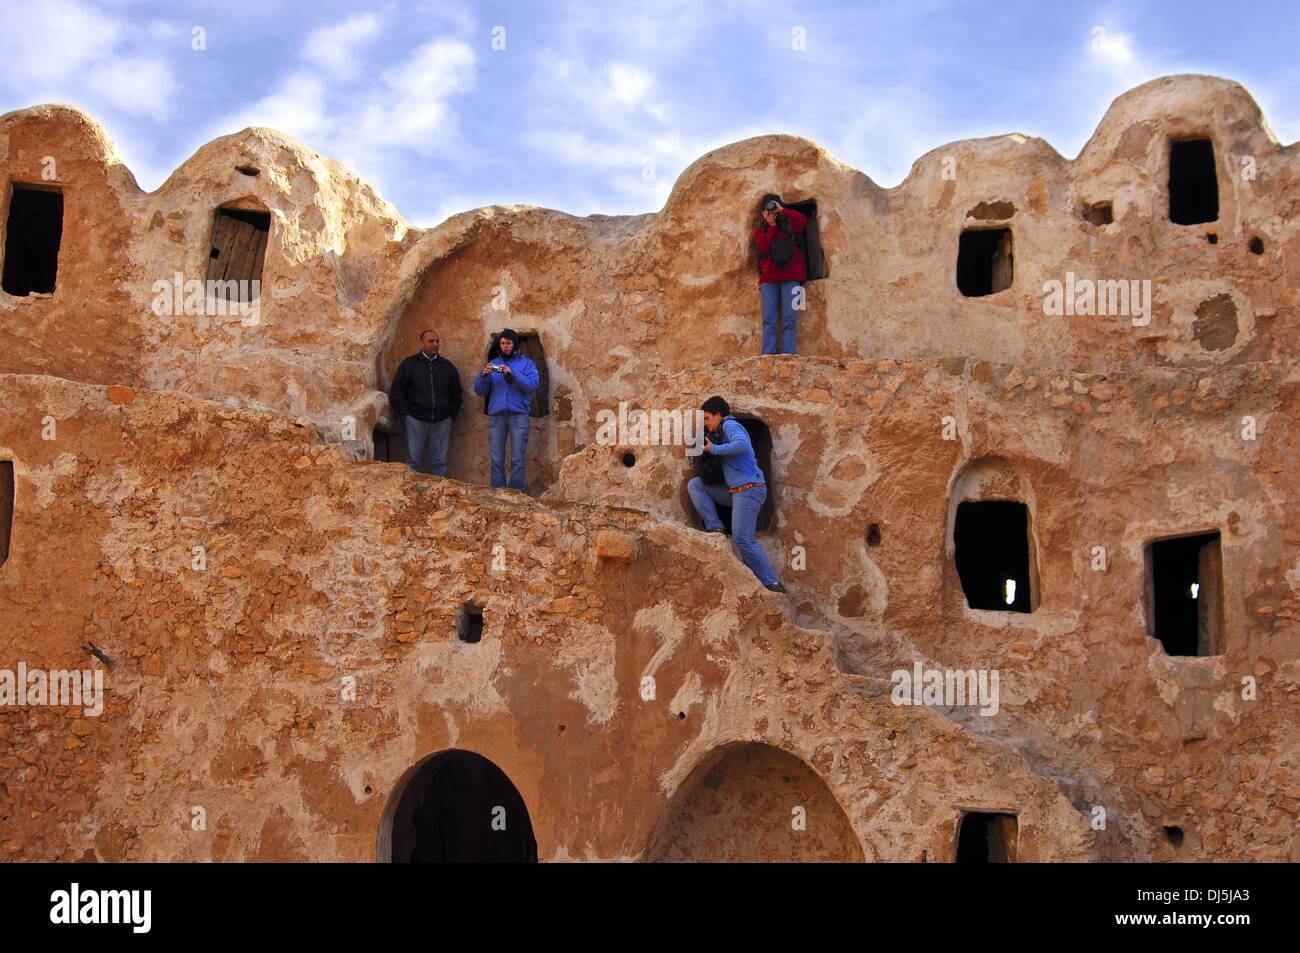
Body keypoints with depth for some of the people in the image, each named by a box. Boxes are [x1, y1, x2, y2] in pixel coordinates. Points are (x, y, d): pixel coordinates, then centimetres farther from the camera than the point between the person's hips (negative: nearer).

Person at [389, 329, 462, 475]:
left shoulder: (447, 366, 12)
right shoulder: (409, 364, 3)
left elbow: (456, 394, 18)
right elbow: (396, 391, 4)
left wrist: (451, 415, 10)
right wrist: (405, 413, -3)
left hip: (442, 422, 2)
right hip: (416, 420, -2)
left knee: (439, 461, 4)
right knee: (413, 460, -1)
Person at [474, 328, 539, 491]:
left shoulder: (526, 363, 9)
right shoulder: (492, 363, 16)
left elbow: (532, 385, -8)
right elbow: (480, 391, 10)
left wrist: (512, 374, -18)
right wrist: (483, 376, -9)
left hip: (518, 415, -2)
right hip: (496, 415, 2)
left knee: (517, 460, -5)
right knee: (497, 461, -1)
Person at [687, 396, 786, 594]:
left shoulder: (730, 425, -6)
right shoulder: (726, 432, 24)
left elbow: (743, 445, -27)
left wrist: (713, 449, -16)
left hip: (749, 489, -10)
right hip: (736, 490, 10)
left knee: (743, 539, -15)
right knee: (694, 485, 8)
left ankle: (771, 583, -11)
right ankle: (714, 527, -1)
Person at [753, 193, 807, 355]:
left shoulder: (788, 225, 16)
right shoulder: (760, 231, 21)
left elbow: (802, 220, -6)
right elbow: (764, 247, 1)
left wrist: (782, 210, -4)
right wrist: (771, 226, 1)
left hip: (790, 277, -1)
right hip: (769, 278, 1)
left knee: (789, 321, -11)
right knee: (769, 321, -10)